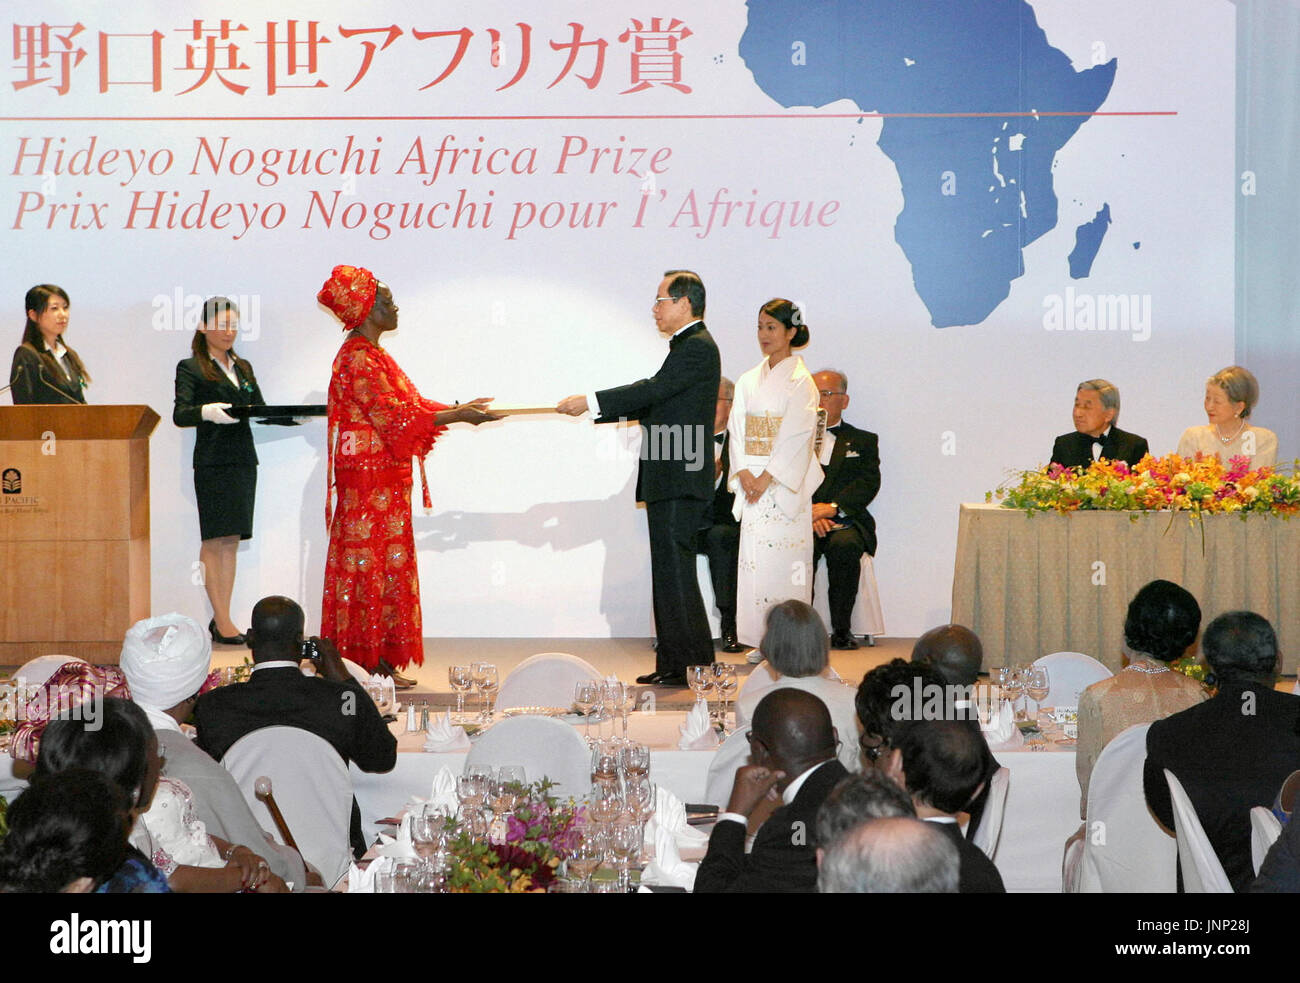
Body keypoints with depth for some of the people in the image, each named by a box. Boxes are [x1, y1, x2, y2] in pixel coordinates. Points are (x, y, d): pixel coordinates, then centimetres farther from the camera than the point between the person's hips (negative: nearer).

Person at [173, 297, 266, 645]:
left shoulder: (243, 367, 19)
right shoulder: (190, 368, 0)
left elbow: (260, 408, 15)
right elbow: (180, 415, -11)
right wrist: (208, 412, -31)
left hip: (243, 459, 6)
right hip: (212, 460, -6)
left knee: (231, 540, 5)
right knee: (215, 539, -6)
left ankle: (221, 619, 8)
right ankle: (222, 621, -6)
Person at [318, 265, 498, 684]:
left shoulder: (373, 355, 17)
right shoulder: (358, 358, -15)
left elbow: (409, 406, 16)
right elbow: (396, 418, -19)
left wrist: (459, 409, 8)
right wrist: (458, 415, -18)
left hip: (384, 479, 10)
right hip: (370, 480, -10)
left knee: (385, 566, 10)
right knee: (371, 565, -6)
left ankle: (381, 662, 13)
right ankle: (370, 665, -2)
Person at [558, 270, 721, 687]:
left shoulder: (698, 347, -11)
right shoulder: (688, 346, 20)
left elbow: (653, 390, -19)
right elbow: (653, 398, 19)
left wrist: (591, 401, -16)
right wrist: (599, 409, 10)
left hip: (680, 482, -11)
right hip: (668, 481, 11)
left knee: (675, 570, -10)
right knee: (668, 570, 11)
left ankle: (693, 662, -7)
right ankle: (673, 665, 14)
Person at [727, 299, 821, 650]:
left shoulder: (800, 381, -4)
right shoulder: (749, 381, 13)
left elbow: (796, 436, -12)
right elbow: (737, 430, 8)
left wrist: (766, 477, -16)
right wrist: (744, 473, -7)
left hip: (785, 483, -5)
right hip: (752, 480, 5)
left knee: (783, 558, -8)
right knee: (754, 557, 2)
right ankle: (760, 642, 7)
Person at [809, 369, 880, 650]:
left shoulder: (863, 442, 19)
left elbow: (868, 484, 2)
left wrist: (832, 507, -16)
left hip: (845, 521, 0)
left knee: (845, 545, -34)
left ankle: (842, 629, -27)